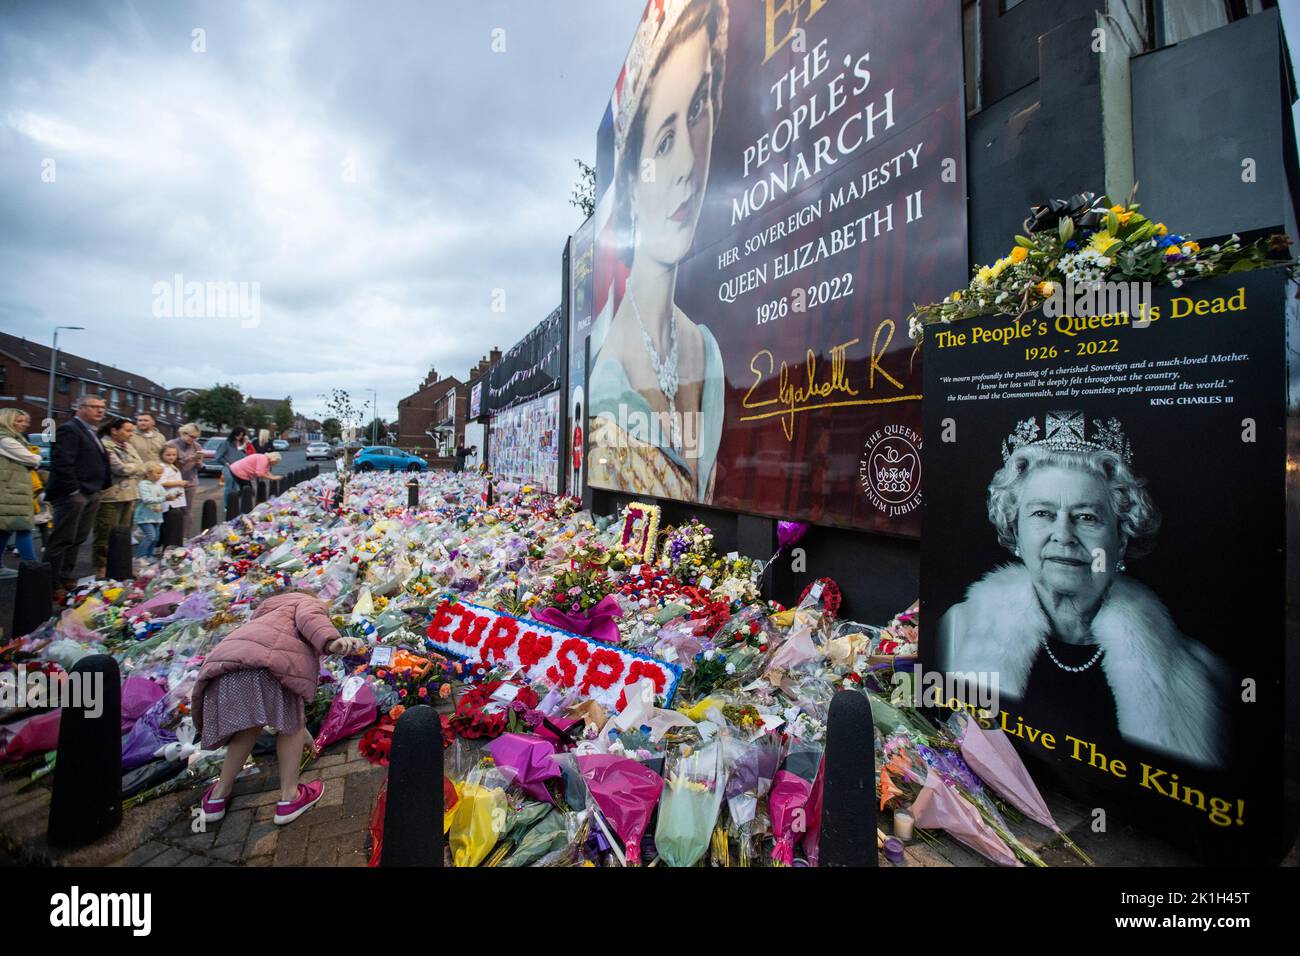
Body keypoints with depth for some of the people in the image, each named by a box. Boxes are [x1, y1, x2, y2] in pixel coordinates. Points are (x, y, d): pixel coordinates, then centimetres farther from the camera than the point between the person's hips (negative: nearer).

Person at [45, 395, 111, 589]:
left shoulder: (92, 433, 18)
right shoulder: (69, 429, -10)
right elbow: (62, 463, -19)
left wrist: (102, 487, 11)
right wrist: (73, 490, -18)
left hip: (91, 494, 9)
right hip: (73, 494, -9)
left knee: (78, 539, 13)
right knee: (62, 540, -3)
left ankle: (65, 579, 21)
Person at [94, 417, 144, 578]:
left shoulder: (127, 446, 16)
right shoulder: (104, 445, -10)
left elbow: (141, 468, 13)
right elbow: (120, 468, -16)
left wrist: (129, 468, -3)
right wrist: (134, 466, 2)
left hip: (128, 496, 8)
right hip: (111, 497, -8)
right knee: (107, 536, -3)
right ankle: (102, 571, 4)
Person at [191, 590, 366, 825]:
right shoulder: (311, 603, 24)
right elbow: (309, 619, -7)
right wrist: (332, 642, -24)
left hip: (221, 664, 8)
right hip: (261, 666, -8)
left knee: (252, 723, 30)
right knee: (292, 720, 14)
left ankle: (218, 796, 38)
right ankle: (289, 797, 21)